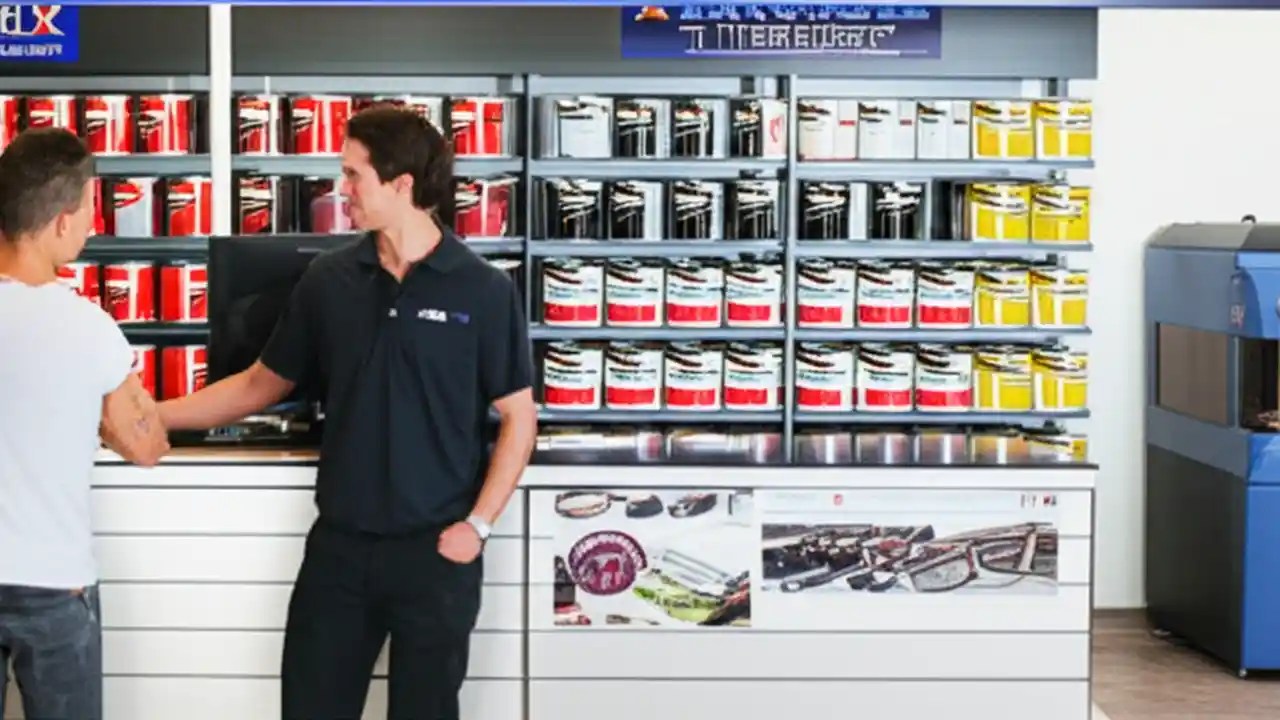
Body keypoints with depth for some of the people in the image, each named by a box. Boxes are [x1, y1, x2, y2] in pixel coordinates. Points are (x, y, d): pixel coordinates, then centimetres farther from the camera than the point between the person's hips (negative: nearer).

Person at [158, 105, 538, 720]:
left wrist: (478, 525, -11)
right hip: (339, 543, 3)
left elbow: (518, 420, -4)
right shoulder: (327, 280, 2)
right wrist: (151, 416, 6)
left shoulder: (483, 292, -8)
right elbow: (261, 385, 11)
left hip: (435, 548, -3)